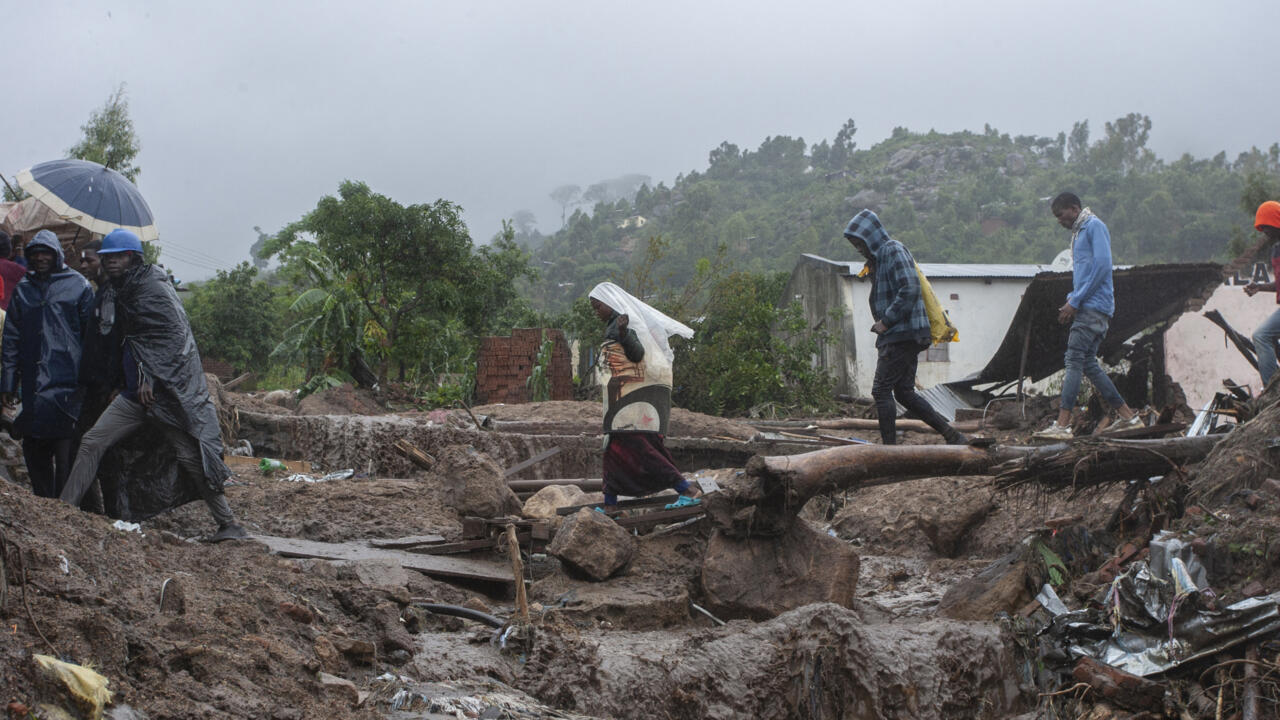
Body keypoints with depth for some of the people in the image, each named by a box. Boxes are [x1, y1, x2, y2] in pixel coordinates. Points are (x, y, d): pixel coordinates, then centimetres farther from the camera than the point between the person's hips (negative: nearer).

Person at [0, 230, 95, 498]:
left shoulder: (78, 286, 4)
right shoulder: (22, 290, 15)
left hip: (68, 384, -4)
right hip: (33, 389, 4)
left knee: (66, 456, -9)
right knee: (35, 454, 7)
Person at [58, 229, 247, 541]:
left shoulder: (154, 288, -11)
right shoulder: (118, 293, 15)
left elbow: (172, 338, -17)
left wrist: (151, 380, -19)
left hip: (167, 390, -8)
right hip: (135, 391, 8)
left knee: (190, 457, -5)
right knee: (92, 442, -2)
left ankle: (229, 524, 3)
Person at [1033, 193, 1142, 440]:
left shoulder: (1094, 226, -5)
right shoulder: (1078, 233, 24)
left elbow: (1102, 264, -16)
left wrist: (1075, 301, -15)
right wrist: (1070, 302, 12)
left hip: (1094, 306, -10)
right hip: (1086, 308, 10)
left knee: (1074, 361, -15)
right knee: (1088, 364, 8)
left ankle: (1062, 425, -21)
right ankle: (1128, 416, 12)